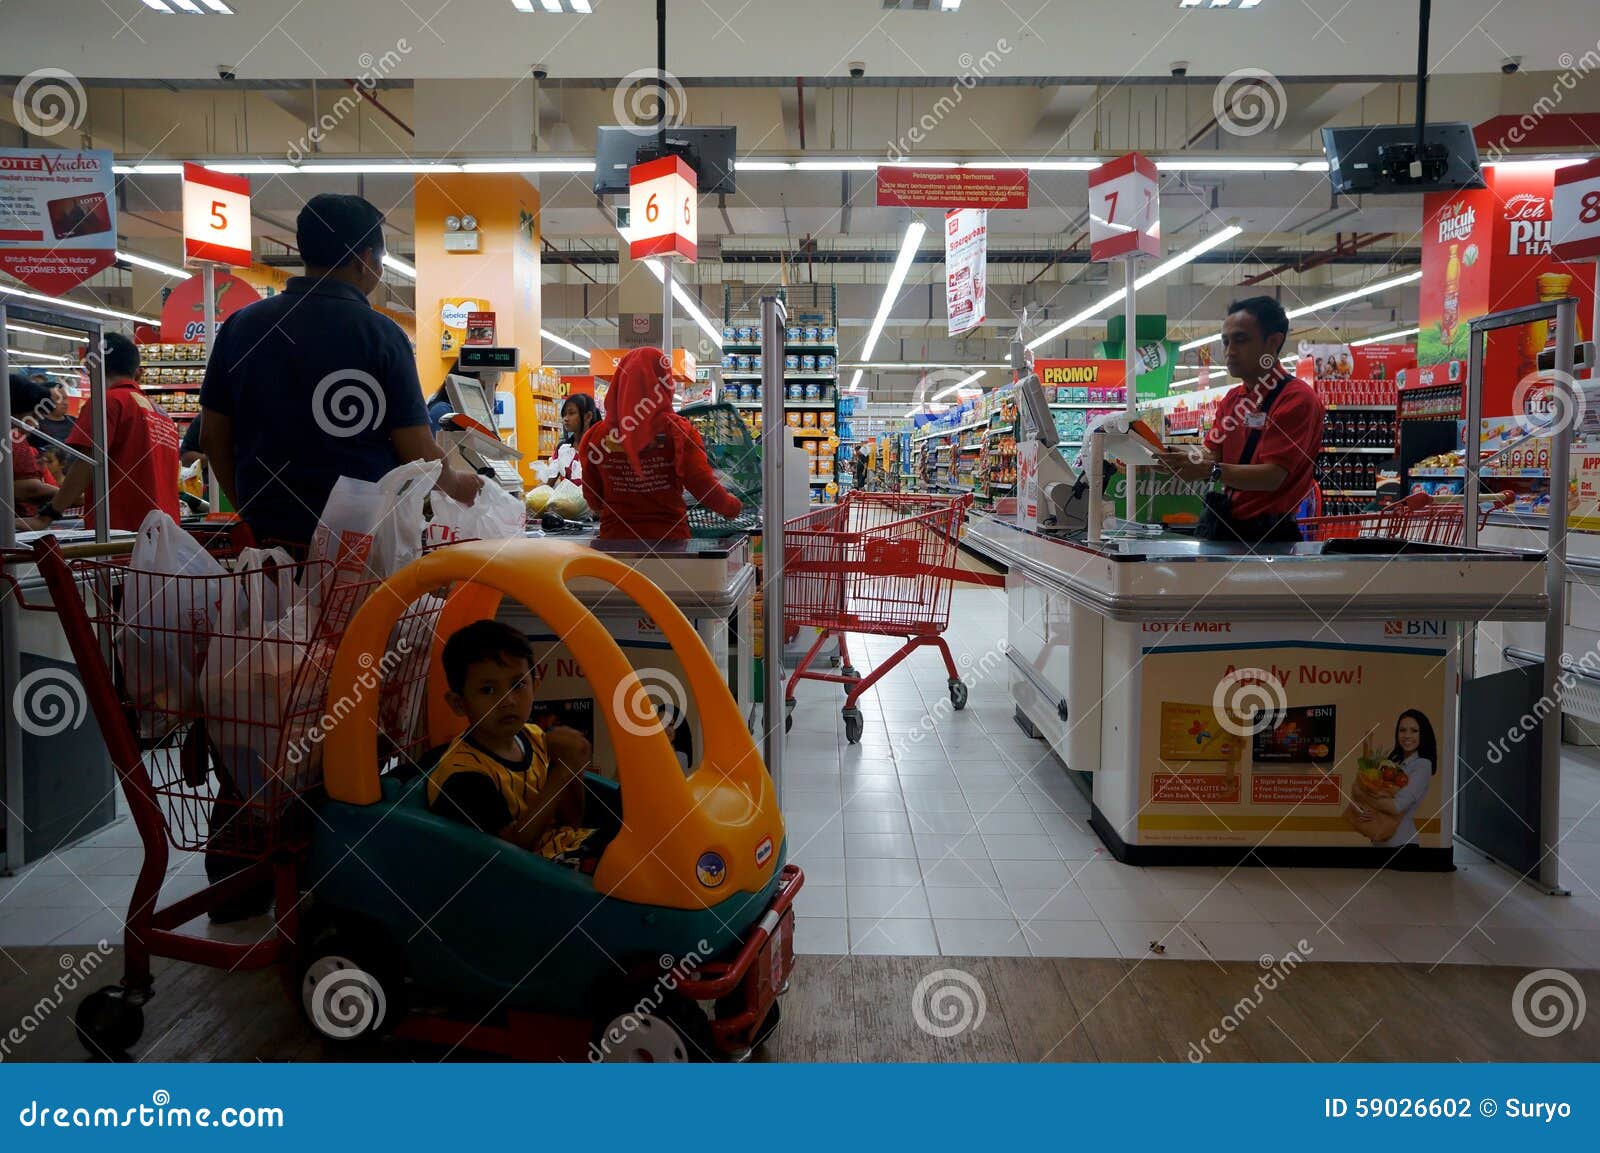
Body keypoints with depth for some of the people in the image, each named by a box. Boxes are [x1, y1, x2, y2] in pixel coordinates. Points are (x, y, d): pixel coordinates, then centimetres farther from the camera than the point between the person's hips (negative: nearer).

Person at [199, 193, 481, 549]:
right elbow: (419, 453, -9)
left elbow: (212, 437, 8)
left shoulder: (241, 325, 2)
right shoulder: (381, 334, -10)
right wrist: (456, 483, 11)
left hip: (268, 531, 4)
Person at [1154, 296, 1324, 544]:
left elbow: (1271, 476, -20)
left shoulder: (1297, 398, -12)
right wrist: (1171, 457, -12)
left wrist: (1209, 470, -33)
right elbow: (1211, 454, 7)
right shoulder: (1232, 398, 15)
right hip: (1222, 524, 7)